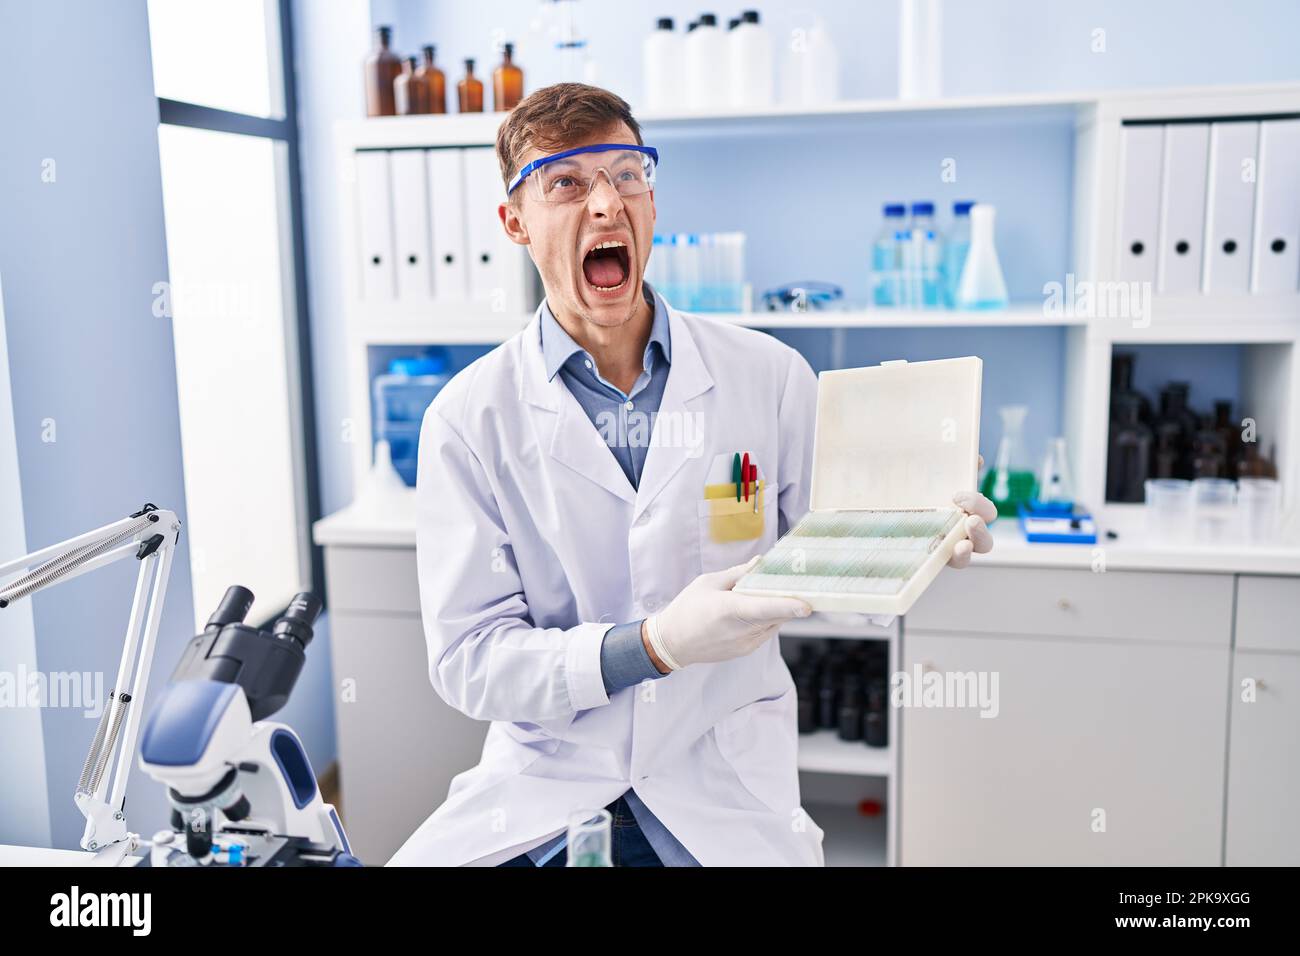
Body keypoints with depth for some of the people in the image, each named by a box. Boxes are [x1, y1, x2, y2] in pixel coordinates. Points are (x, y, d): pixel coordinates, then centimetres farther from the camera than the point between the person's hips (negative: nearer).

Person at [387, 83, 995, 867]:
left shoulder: (771, 376, -1)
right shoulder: (469, 418, -5)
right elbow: (467, 660, -9)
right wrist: (656, 645, -23)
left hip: (728, 787, 1)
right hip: (545, 781, -1)